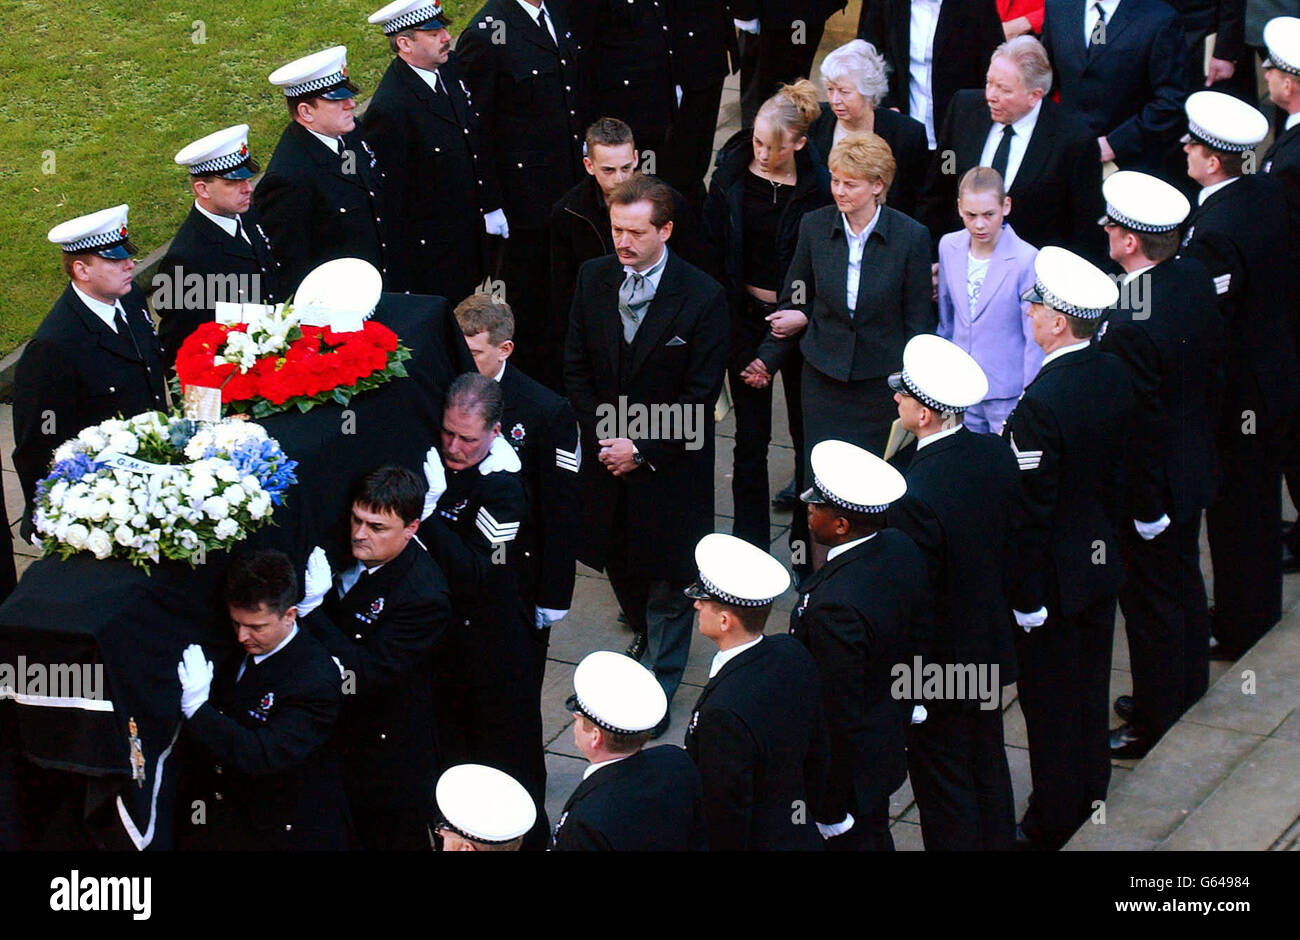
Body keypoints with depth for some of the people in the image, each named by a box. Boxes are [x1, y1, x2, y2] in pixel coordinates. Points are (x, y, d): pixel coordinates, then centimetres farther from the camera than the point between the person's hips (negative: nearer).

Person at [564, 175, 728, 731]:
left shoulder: (703, 297, -17)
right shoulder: (593, 279, -4)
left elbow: (700, 395, -14)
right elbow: (576, 367, 3)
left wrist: (643, 450, -17)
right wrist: (601, 437, -8)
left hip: (670, 461, -4)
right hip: (606, 451, 4)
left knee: (667, 575, 7)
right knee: (618, 560, 19)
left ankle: (660, 685, 22)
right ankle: (646, 634, 47)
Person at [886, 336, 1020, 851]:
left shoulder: (915, 499, -32)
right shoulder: (996, 454, -8)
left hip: (937, 664, -8)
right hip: (990, 649, 8)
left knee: (945, 790, 10)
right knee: (988, 767, 24)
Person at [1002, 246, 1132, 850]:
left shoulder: (1041, 404, -29)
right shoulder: (1113, 375, -4)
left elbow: (1030, 511, -24)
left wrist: (1025, 595, -16)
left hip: (1054, 574, -8)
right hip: (1103, 559, 8)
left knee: (1051, 699, 6)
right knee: (1090, 682, 23)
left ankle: (1050, 823, 18)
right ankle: (1091, 788, 41)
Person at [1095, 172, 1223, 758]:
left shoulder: (1128, 330, -33)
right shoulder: (1195, 281, -7)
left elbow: (1135, 426, -26)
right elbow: (1215, 371, 6)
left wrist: (1145, 509, -16)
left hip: (1152, 484, -9)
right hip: (1195, 465, 9)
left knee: (1151, 603, 7)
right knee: (1183, 578, 26)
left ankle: (1151, 723, 22)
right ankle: (1187, 684, 45)